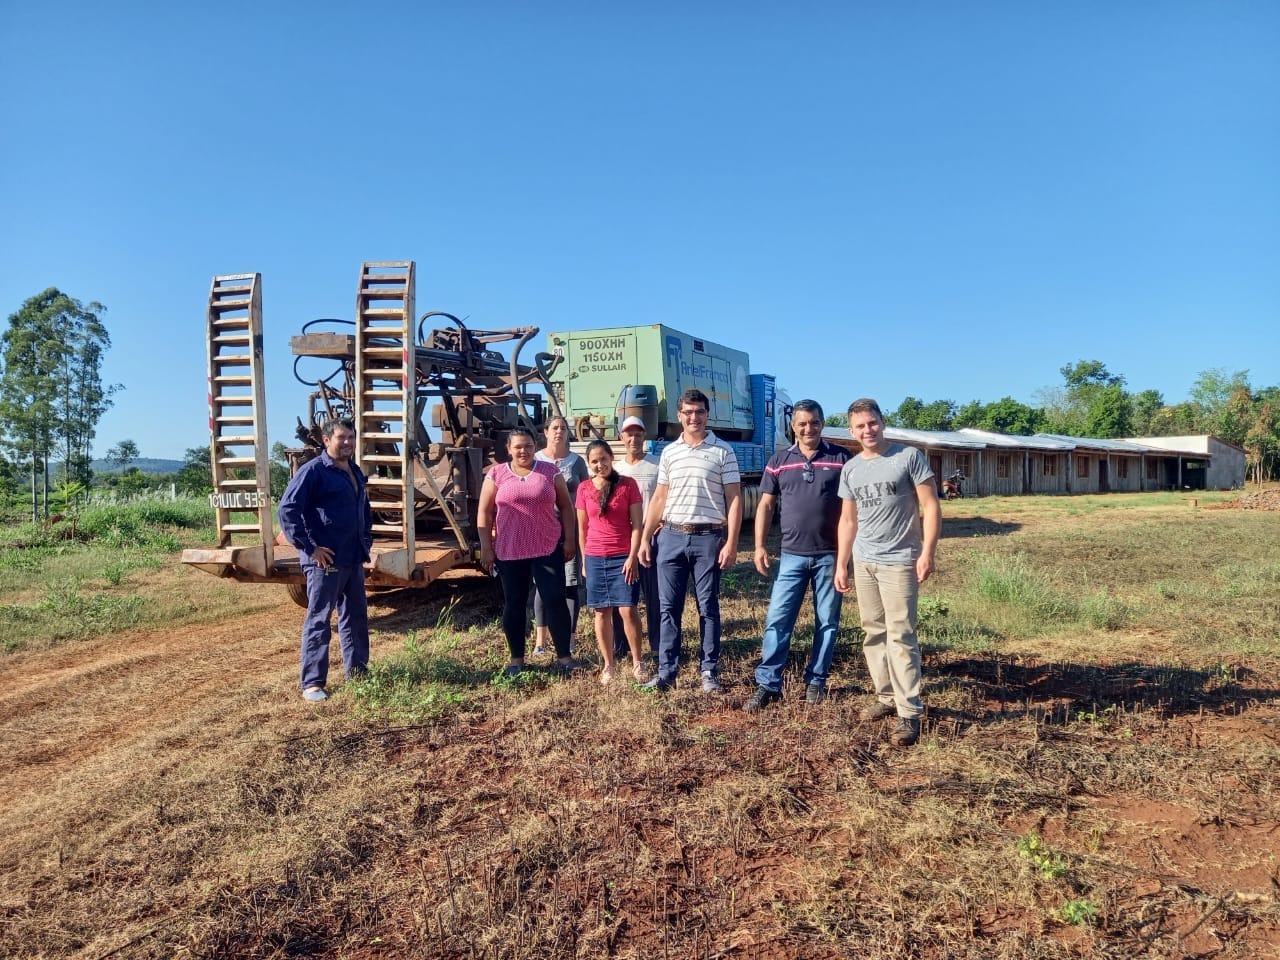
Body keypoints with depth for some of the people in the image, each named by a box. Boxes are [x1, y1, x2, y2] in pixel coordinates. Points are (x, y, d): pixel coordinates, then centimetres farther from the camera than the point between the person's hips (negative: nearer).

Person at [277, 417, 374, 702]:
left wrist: (366, 540, 18)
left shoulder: (355, 473, 15)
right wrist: (309, 547, -18)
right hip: (325, 561, -8)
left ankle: (358, 672, 27)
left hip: (354, 560, 8)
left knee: (356, 617, 15)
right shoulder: (313, 471, -11)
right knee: (318, 621, -1)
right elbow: (287, 511, -18)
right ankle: (312, 683, 7)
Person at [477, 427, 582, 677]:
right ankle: (517, 659, 21)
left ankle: (564, 656, 9)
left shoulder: (550, 472, 4)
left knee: (556, 599, -1)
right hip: (509, 552, 0)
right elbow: (484, 513, 4)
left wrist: (570, 539, 2)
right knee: (514, 604, 8)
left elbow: (565, 507, 8)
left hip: (548, 549, 0)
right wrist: (486, 547, -1)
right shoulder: (496, 474, 3)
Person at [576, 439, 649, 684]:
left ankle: (637, 662, 10)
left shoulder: (628, 484, -3)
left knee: (627, 609, -6)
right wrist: (584, 559, 9)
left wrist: (633, 557, -11)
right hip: (595, 558, 3)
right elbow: (582, 527, 10)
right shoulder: (584, 489, 4)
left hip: (623, 557, -3)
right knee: (601, 612, 7)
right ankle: (608, 665, 18)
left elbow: (637, 524, -4)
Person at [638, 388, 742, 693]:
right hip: (671, 536, 3)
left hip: (708, 538, -3)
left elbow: (734, 499, -2)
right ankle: (666, 672, 14)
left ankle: (709, 672, 16)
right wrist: (645, 539, 8)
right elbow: (659, 499, 13)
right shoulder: (669, 452, 10)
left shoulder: (723, 451, 0)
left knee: (708, 607, 6)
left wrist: (731, 542, -10)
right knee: (668, 607, 5)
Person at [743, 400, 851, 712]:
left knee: (827, 622, 8)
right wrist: (759, 545, 0)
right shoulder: (779, 461, 5)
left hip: (830, 555, -1)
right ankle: (768, 685, 6)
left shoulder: (841, 458, 0)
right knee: (777, 620, -1)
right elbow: (766, 505, 8)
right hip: (792, 555, 1)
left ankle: (815, 682, 21)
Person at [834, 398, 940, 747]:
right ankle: (886, 697, 24)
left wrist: (927, 552, -15)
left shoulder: (909, 457, -5)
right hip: (863, 561, 6)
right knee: (873, 633, 11)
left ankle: (909, 713, -3)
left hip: (899, 561, -6)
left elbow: (931, 507, -6)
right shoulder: (850, 469, 10)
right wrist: (841, 565, 12)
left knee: (900, 635, -8)